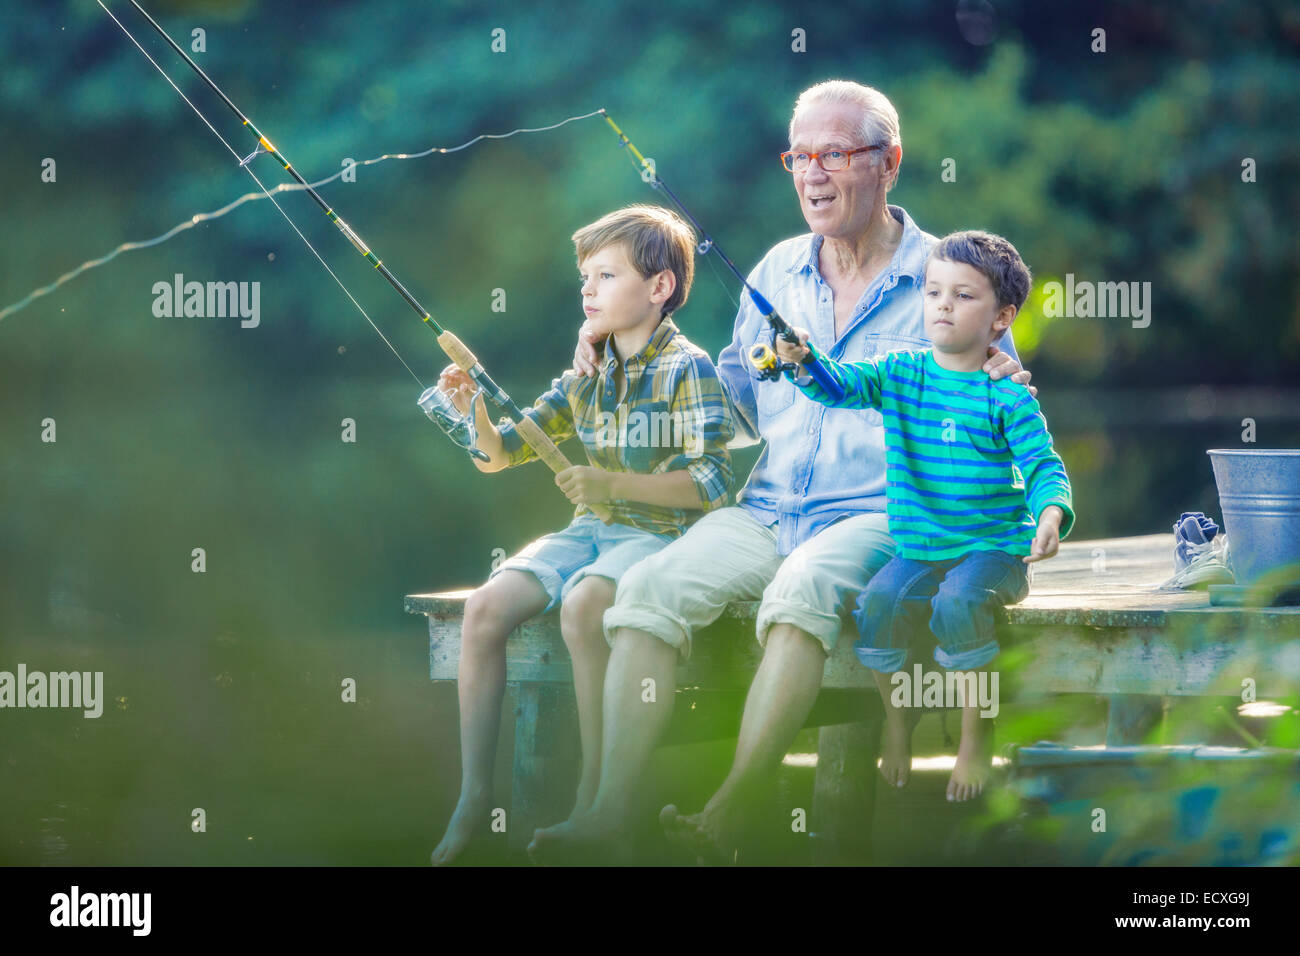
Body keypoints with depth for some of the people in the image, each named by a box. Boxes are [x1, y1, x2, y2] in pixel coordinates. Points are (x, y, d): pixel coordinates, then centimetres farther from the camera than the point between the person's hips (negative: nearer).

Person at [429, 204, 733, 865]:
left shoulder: (686, 370, -7)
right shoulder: (585, 375, 14)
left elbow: (710, 485, -16)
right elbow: (499, 455, 17)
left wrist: (612, 483, -25)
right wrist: (476, 409, -4)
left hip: (659, 532, -7)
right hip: (590, 531, 7)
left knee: (582, 604, -35)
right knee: (485, 606, -16)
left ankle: (593, 797, -24)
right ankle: (474, 793, -10)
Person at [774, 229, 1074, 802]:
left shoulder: (1007, 396, -4)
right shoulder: (900, 373, 7)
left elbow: (1044, 466, -10)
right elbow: (841, 385, -5)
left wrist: (1051, 514, -32)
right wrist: (804, 361, -28)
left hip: (993, 547, -4)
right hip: (917, 547, 4)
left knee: (958, 605, -32)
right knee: (877, 605, -24)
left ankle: (976, 739, -14)